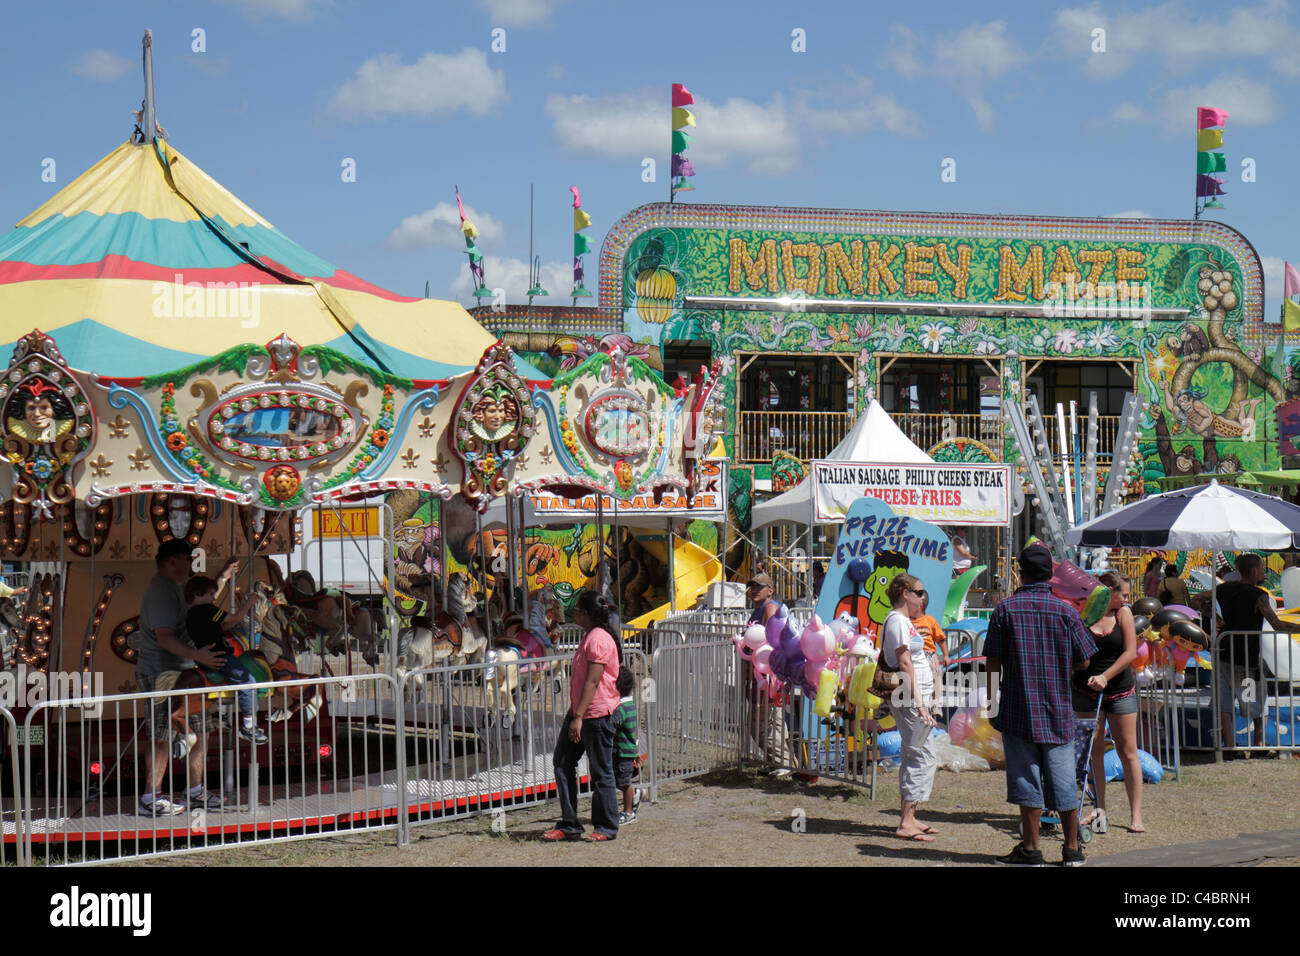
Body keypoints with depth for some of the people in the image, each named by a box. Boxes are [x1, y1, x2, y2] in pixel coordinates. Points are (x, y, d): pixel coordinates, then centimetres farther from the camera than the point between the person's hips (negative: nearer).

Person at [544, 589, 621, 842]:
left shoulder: (599, 640, -17)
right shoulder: (588, 637, 15)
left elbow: (593, 681, -22)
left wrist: (579, 717, -25)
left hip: (597, 714, -11)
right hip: (579, 712, 11)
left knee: (600, 771, 0)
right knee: (562, 763, 9)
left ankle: (606, 828, 11)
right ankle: (569, 825, 15)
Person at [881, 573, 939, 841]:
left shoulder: (903, 621, 18)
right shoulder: (898, 620, -12)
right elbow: (904, 663, -19)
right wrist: (919, 702, -23)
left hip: (914, 698, 11)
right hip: (909, 698, -11)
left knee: (913, 757, 13)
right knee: (924, 757, -10)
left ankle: (908, 817, 18)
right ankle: (906, 823, -11)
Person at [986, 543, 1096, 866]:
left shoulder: (1005, 609, -4)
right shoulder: (1066, 611, -1)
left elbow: (993, 661, -4)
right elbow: (1083, 661, 2)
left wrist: (991, 699, 6)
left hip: (1018, 708, -2)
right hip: (1058, 712, 2)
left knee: (1027, 778, 3)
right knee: (1063, 779, 8)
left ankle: (1030, 848, 5)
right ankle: (1072, 849, 12)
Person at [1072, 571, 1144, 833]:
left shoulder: (1123, 613, 0)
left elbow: (1130, 652, -7)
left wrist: (1105, 676, -18)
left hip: (1121, 691, 1)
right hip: (1086, 692, -1)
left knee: (1128, 752, 1)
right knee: (1093, 751, 4)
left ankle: (1136, 815, 6)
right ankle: (1100, 810, 15)